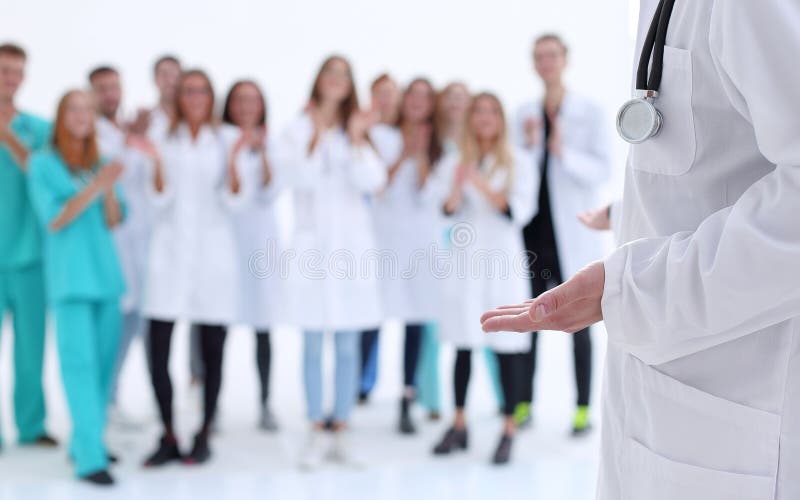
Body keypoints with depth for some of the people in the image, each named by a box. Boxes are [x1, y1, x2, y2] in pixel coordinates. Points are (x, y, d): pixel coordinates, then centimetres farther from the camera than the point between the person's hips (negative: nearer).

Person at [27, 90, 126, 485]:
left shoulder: (100, 164, 14)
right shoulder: (43, 163, 1)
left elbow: (113, 221, 8)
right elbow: (53, 220, -7)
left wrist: (110, 189, -10)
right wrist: (92, 188, -16)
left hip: (105, 269, 5)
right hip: (70, 272, -5)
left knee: (105, 359, 4)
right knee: (79, 361, -10)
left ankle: (86, 442, 17)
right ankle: (90, 459, -12)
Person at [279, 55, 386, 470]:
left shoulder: (358, 132, 12)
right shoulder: (297, 131, 6)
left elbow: (372, 182, -3)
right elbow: (300, 177, -11)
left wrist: (356, 140, -12)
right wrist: (318, 136, -15)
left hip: (351, 245, 2)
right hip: (312, 244, -2)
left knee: (348, 346, 3)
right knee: (313, 345, 0)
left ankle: (340, 433, 11)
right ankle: (317, 433, 9)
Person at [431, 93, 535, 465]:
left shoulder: (519, 163, 2)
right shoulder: (453, 163, 8)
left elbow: (519, 213, -7)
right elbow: (448, 211, -2)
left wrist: (483, 186, -18)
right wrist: (456, 189, -24)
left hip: (502, 260, -2)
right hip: (465, 262, 2)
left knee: (507, 348, -3)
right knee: (463, 346, 7)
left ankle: (509, 432, 3)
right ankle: (459, 425, 18)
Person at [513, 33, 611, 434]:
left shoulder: (590, 112, 0)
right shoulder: (525, 114, 11)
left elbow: (603, 170, -7)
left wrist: (564, 152, -22)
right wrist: (529, 147, -9)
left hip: (573, 235, -3)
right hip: (533, 232, 3)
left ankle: (583, 409, 8)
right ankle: (524, 404, 14)